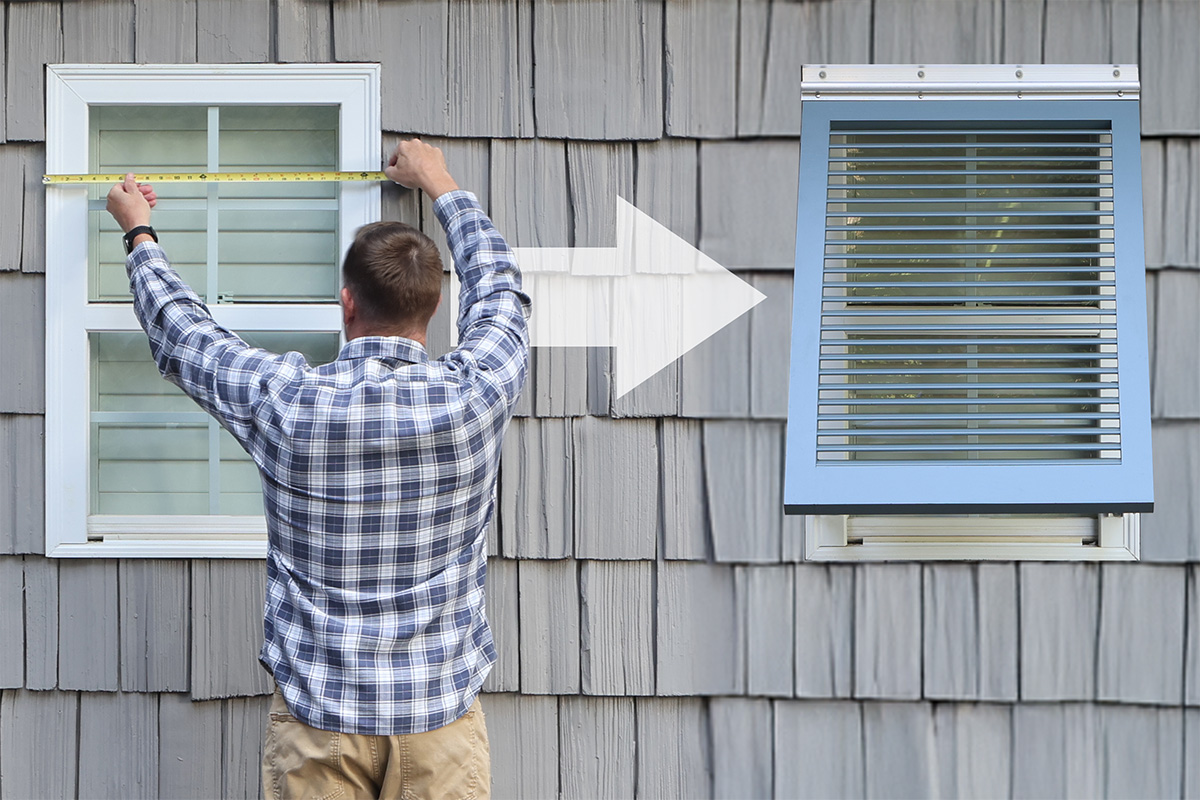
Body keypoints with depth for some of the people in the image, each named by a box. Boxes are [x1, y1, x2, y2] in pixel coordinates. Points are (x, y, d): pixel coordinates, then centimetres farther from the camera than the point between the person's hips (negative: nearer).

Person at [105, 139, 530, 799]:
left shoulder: (285, 402, -13)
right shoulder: (475, 395, -11)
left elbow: (179, 330, 6)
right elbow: (499, 287, 11)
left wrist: (138, 231, 24)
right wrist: (440, 183, 27)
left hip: (315, 716, 0)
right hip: (440, 716, 1)